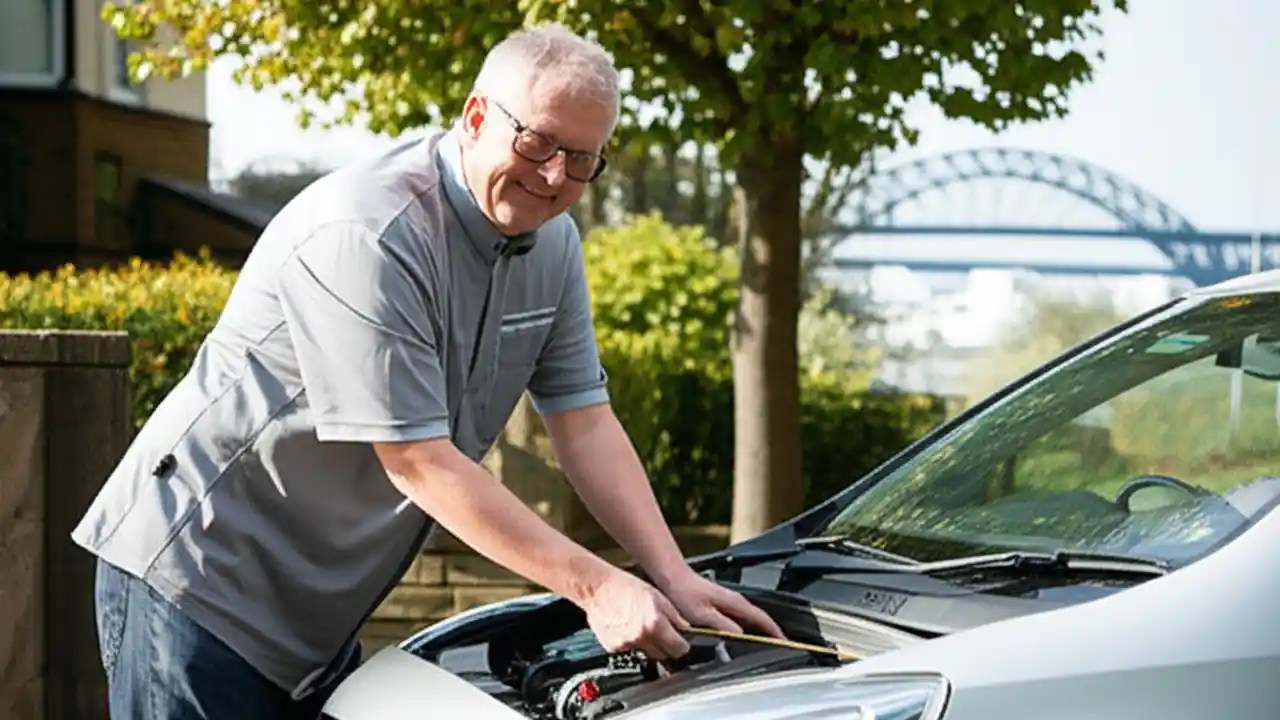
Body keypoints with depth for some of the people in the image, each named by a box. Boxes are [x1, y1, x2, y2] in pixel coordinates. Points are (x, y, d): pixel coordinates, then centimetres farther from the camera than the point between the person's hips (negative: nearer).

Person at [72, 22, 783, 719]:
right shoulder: (366, 237, -25)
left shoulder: (551, 243, 3)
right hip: (196, 579, -8)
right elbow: (419, 464, -26)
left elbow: (586, 426, 4)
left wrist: (675, 582, -9)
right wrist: (597, 587, -26)